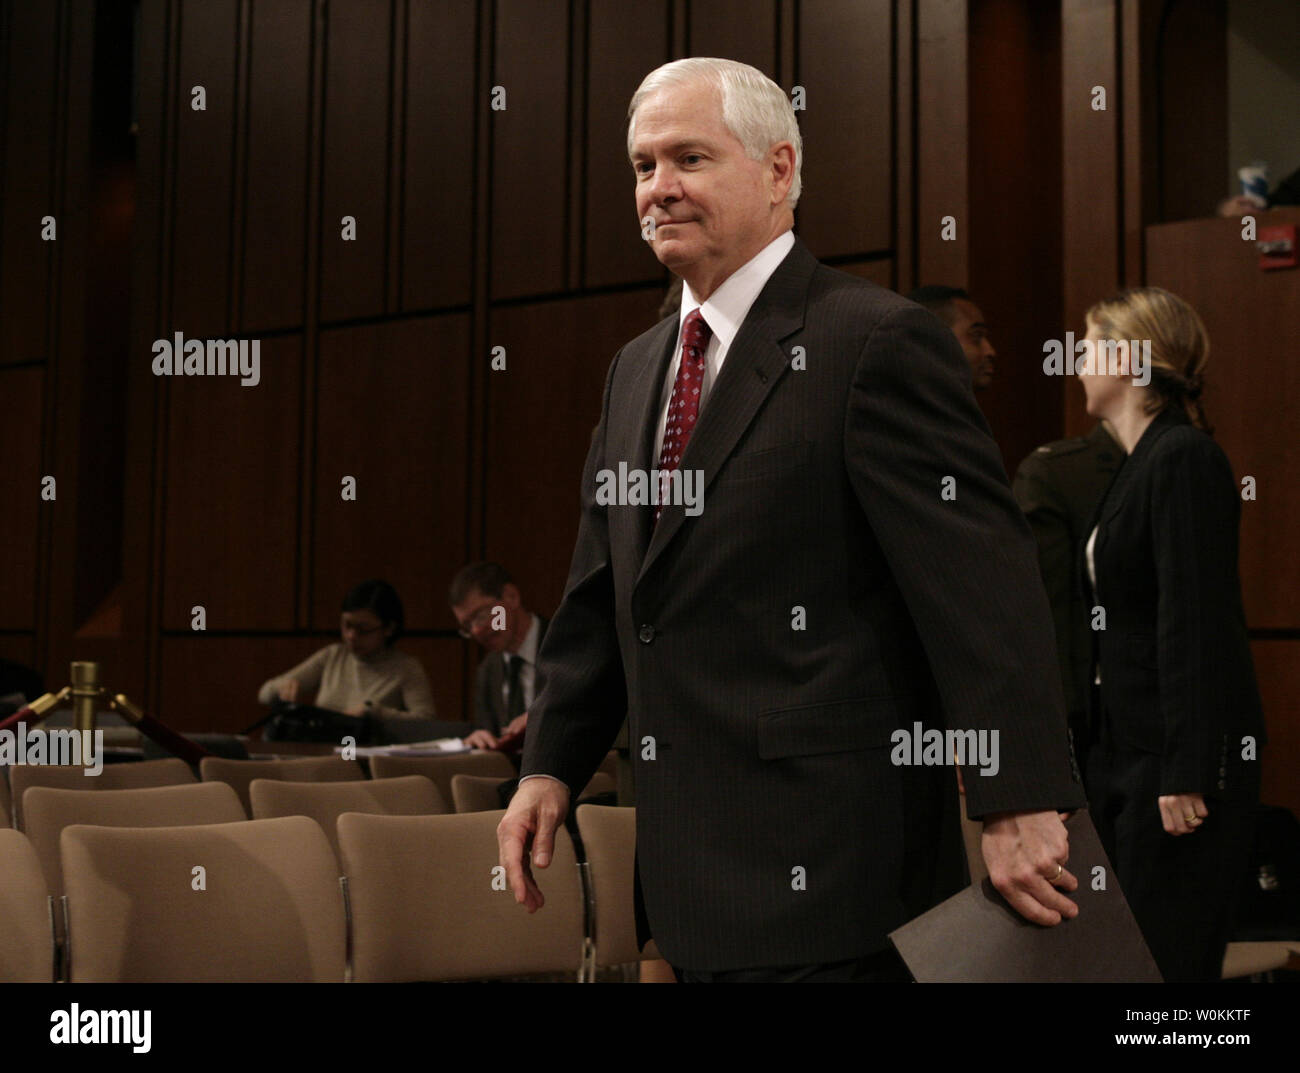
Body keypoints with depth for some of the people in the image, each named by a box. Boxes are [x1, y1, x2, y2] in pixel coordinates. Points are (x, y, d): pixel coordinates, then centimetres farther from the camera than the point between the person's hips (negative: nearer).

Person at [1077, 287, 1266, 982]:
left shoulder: (1185, 458, -14)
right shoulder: (1138, 463, 16)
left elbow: (1196, 623, -20)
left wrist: (1186, 776, -23)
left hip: (1182, 752, -10)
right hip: (1122, 753, 10)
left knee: (1168, 958, -5)